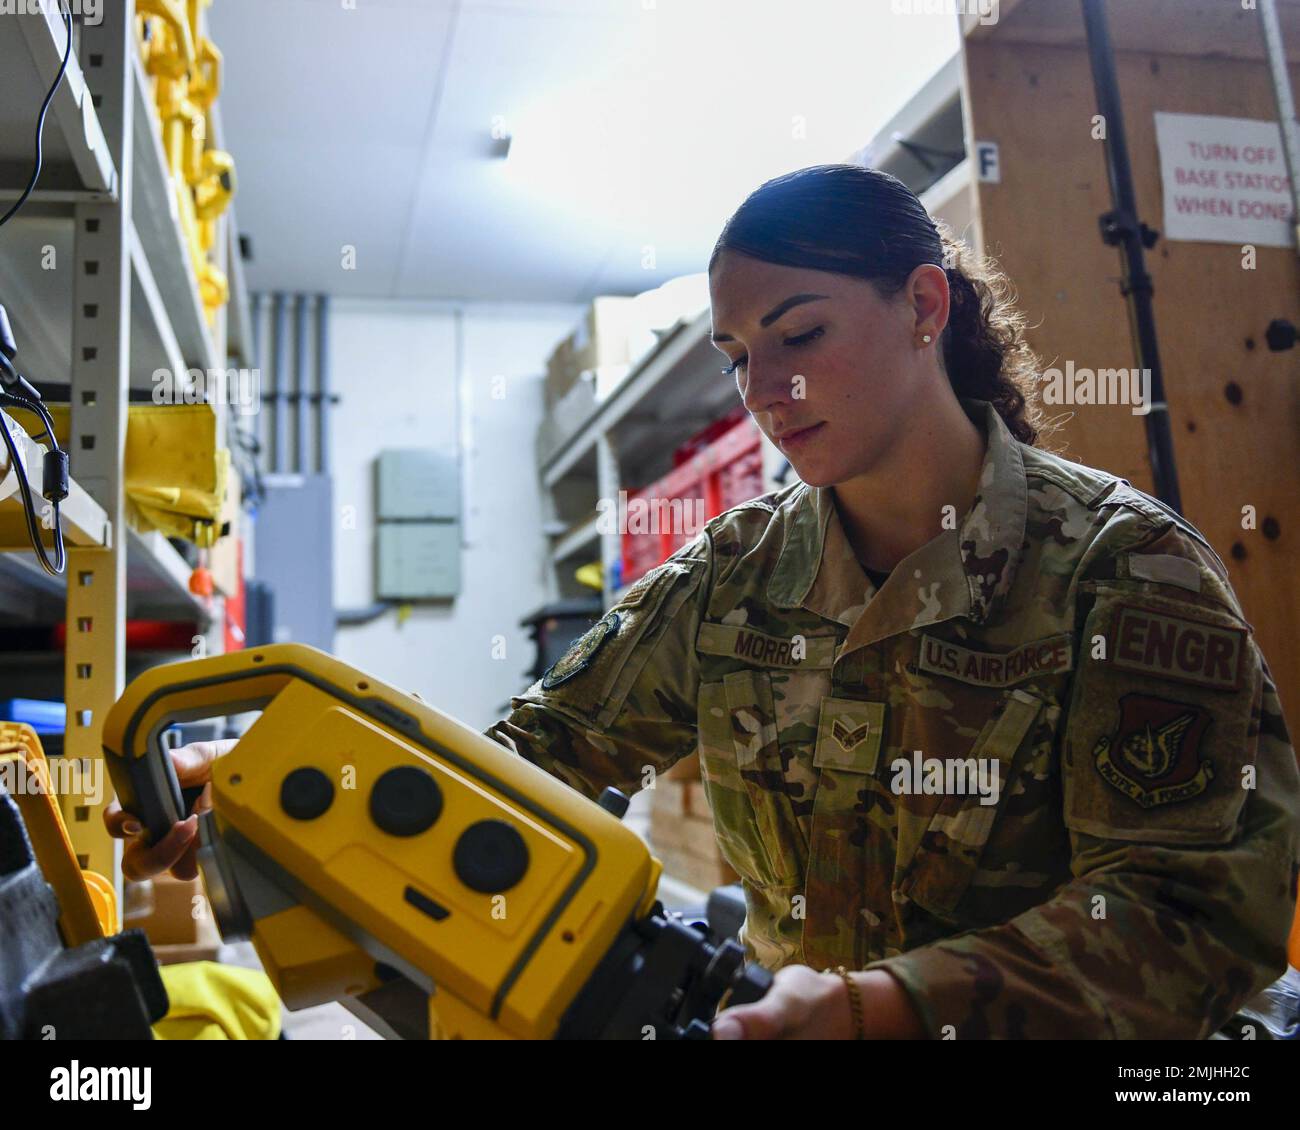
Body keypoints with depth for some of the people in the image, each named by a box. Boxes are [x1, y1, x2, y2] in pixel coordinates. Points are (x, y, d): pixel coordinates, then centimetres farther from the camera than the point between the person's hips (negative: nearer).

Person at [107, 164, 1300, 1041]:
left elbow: (1201, 905, -17)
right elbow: (546, 747, 2)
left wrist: (874, 1005, -30)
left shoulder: (1122, 563, -10)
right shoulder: (734, 574, 2)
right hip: (793, 1009, 3)